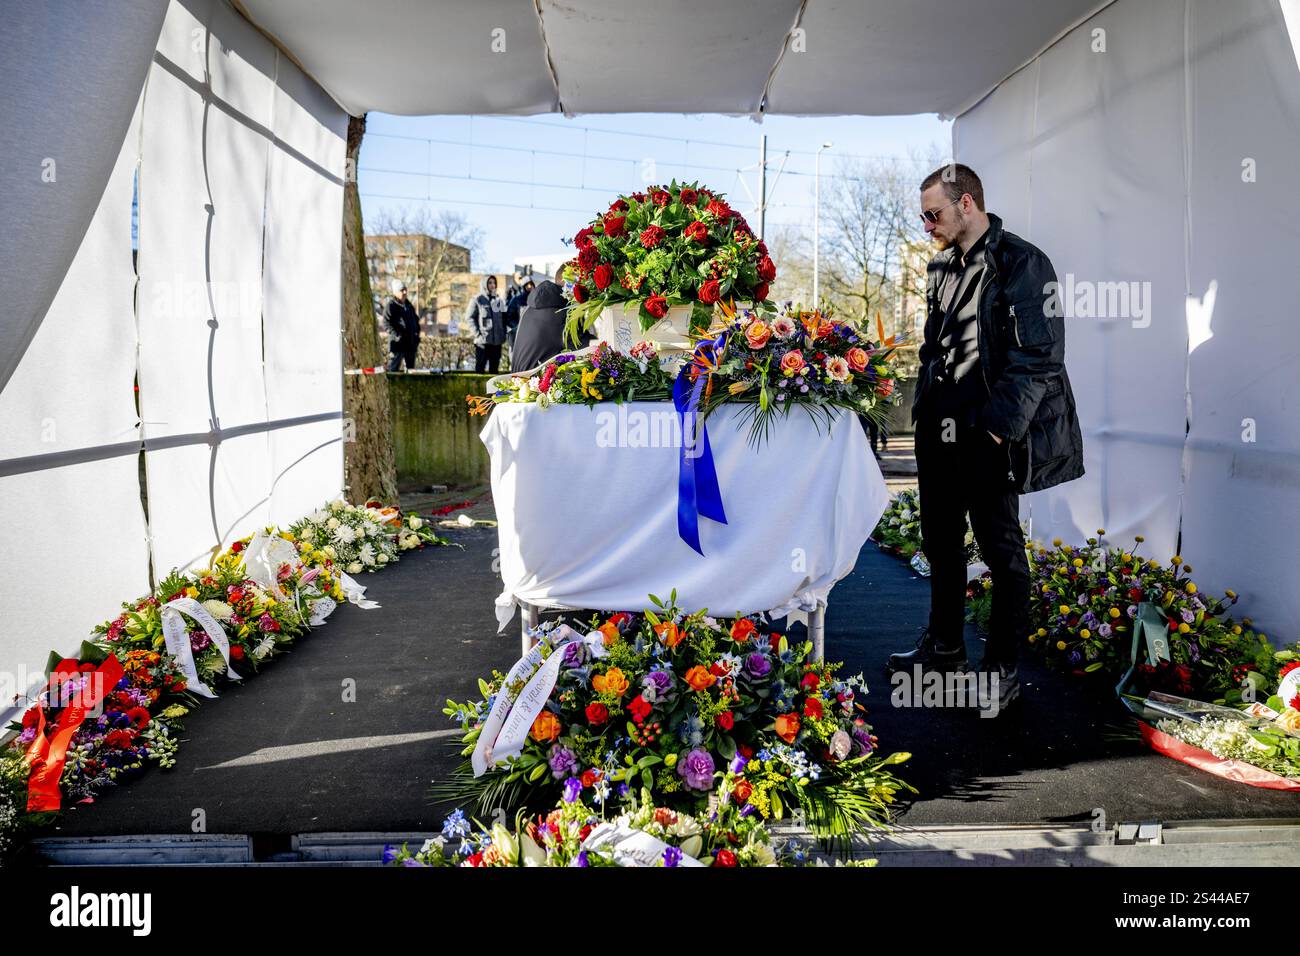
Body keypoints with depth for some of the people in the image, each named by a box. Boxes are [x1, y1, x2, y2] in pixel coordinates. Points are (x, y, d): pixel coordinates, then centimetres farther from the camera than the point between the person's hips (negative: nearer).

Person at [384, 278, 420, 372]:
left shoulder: (409, 305, 17)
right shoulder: (390, 306, -7)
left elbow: (416, 320, 25)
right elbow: (387, 323, -14)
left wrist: (417, 333, 10)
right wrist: (397, 336, -22)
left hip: (411, 343, 7)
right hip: (398, 343, -7)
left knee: (411, 368, 13)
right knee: (394, 368, -7)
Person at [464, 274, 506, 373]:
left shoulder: (499, 301, 15)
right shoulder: (477, 300, 0)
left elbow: (504, 319, 18)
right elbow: (469, 318, -4)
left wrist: (503, 334, 6)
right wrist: (477, 334, -12)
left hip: (497, 341, 5)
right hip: (482, 341, -5)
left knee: (494, 369, 7)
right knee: (480, 367, -3)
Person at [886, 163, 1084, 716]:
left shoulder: (1020, 264, -11)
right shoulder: (942, 271, 14)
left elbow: (1039, 356, -17)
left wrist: (999, 428, -20)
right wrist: (924, 413, 13)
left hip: (987, 440, -8)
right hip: (940, 436, 8)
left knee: (1001, 551, 2)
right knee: (941, 544, 17)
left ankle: (1001, 671, 13)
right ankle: (944, 648, 33)